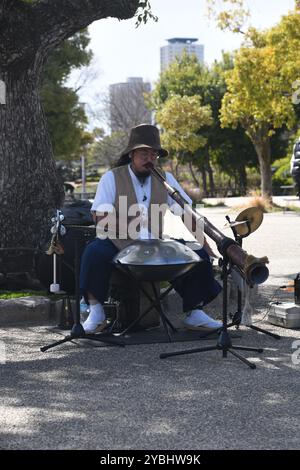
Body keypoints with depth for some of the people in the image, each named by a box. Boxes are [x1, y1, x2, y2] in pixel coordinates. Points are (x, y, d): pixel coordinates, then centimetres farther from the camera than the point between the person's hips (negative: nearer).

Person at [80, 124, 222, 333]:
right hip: (119, 246, -3)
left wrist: (203, 241, -5)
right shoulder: (112, 178, -2)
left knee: (199, 254, -13)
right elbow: (100, 217, -11)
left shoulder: (165, 179, 9)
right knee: (95, 251, -34)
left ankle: (194, 313, 0)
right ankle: (96, 314, -21)